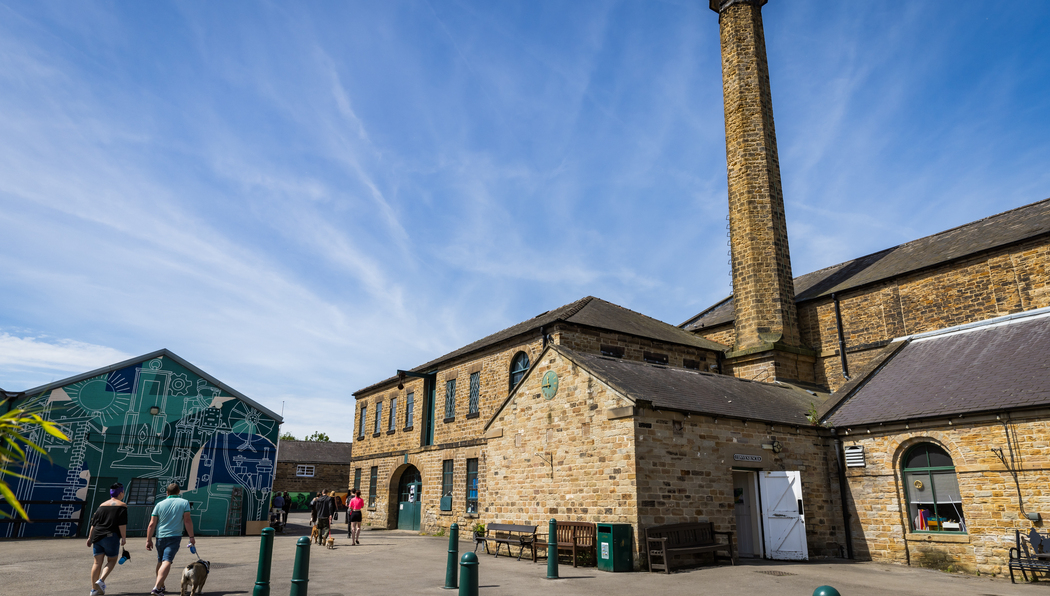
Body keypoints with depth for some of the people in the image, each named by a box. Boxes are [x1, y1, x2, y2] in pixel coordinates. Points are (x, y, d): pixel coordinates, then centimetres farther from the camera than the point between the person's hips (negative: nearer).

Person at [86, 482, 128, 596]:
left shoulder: (102, 505, 16)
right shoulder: (122, 506, -1)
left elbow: (93, 523, 14)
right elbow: (122, 524, -10)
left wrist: (90, 537, 20)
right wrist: (124, 537, -8)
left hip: (97, 536, 5)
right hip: (111, 537, -5)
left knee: (97, 562, 7)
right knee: (112, 561, 9)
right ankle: (101, 580, -10)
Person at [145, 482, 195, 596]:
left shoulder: (159, 504, 6)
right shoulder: (184, 503, 0)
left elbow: (152, 524, 3)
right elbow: (187, 520, -6)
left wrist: (149, 540, 10)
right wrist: (191, 537, -2)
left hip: (160, 537, 4)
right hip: (174, 537, -4)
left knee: (160, 562, 19)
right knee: (167, 562, -10)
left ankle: (161, 587, 30)